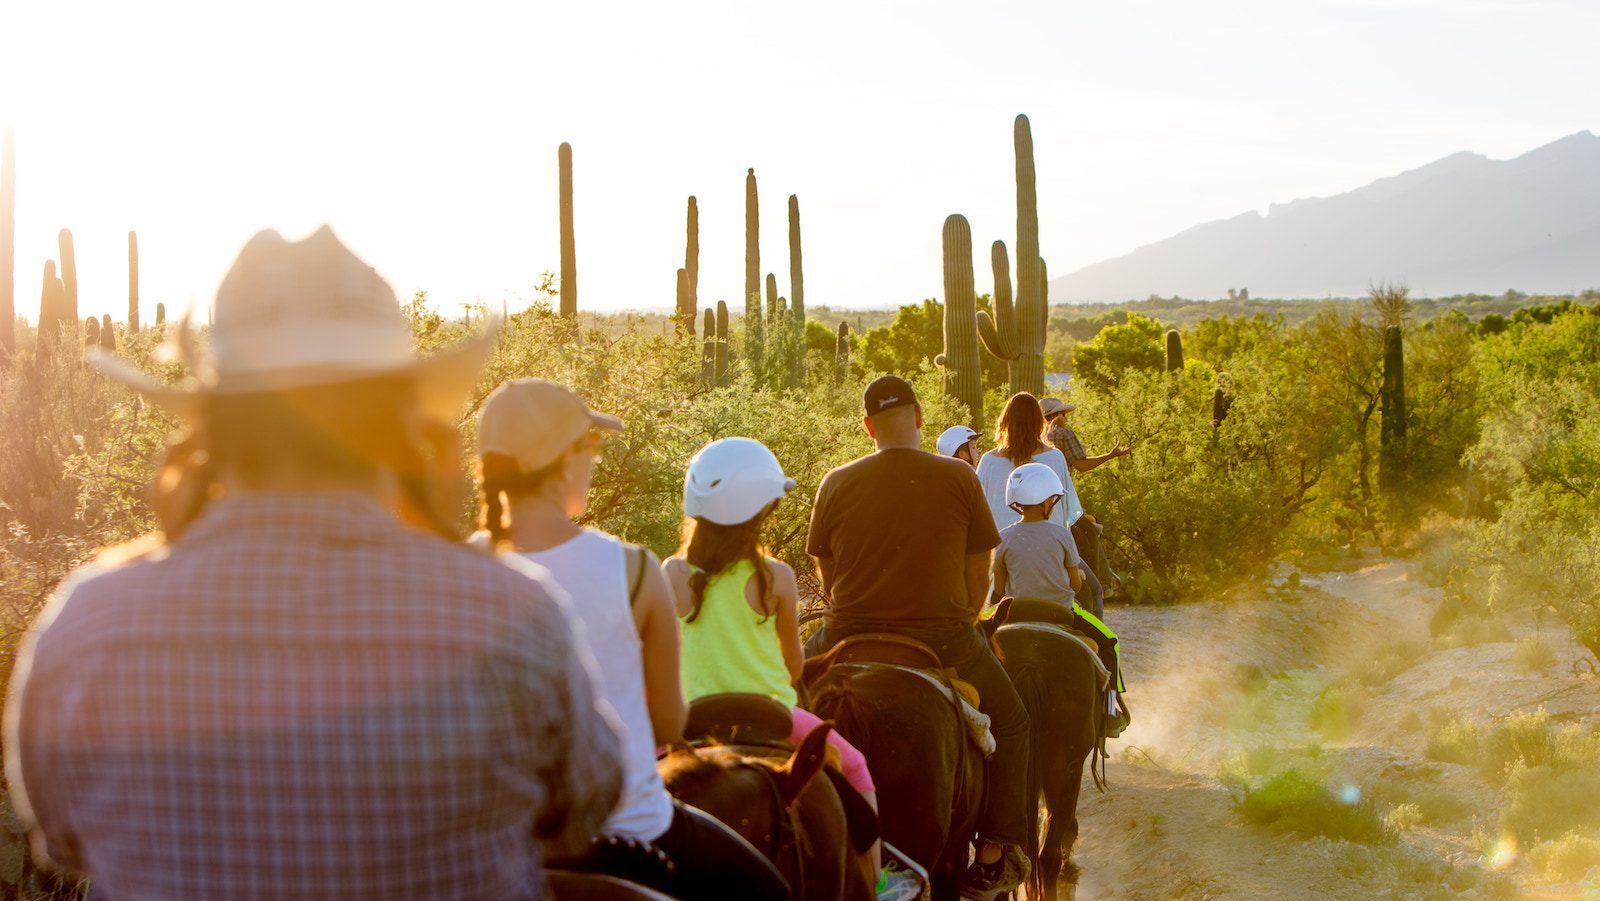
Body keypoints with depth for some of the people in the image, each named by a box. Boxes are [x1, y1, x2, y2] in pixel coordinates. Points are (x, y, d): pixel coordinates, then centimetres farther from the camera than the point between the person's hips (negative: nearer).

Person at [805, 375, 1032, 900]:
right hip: (942, 638, -2)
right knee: (1010, 721, 20)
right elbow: (979, 574, 2)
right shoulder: (959, 478, -3)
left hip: (849, 637, 2)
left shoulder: (835, 484, 2)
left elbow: (827, 577, 9)